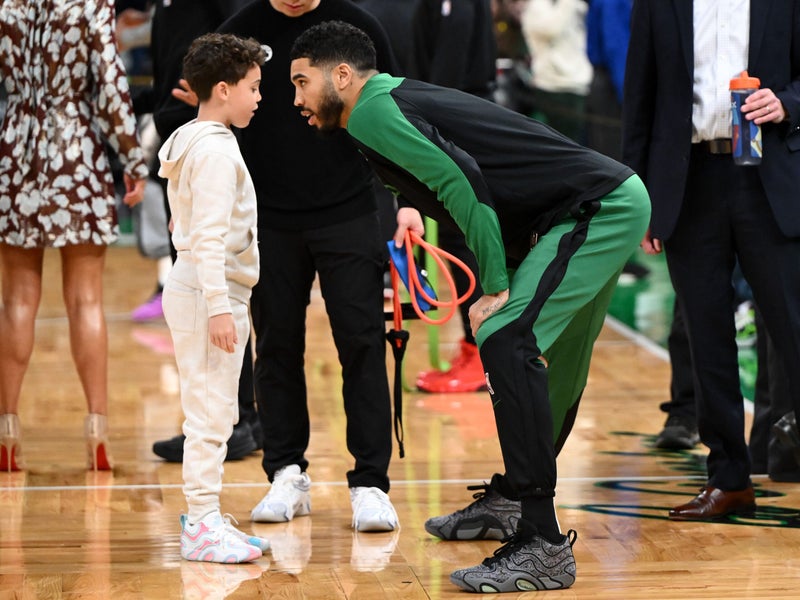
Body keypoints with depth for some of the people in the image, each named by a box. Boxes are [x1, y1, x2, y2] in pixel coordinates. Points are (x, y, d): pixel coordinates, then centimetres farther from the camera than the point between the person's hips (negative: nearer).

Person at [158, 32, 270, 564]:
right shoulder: (215, 150, -16)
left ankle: (204, 519, 20)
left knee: (215, 415, 14)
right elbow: (208, 238, -22)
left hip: (207, 293, 11)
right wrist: (219, 308, -24)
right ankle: (203, 527, -5)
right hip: (210, 296, -11)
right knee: (210, 415, -8)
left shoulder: (197, 142, 16)